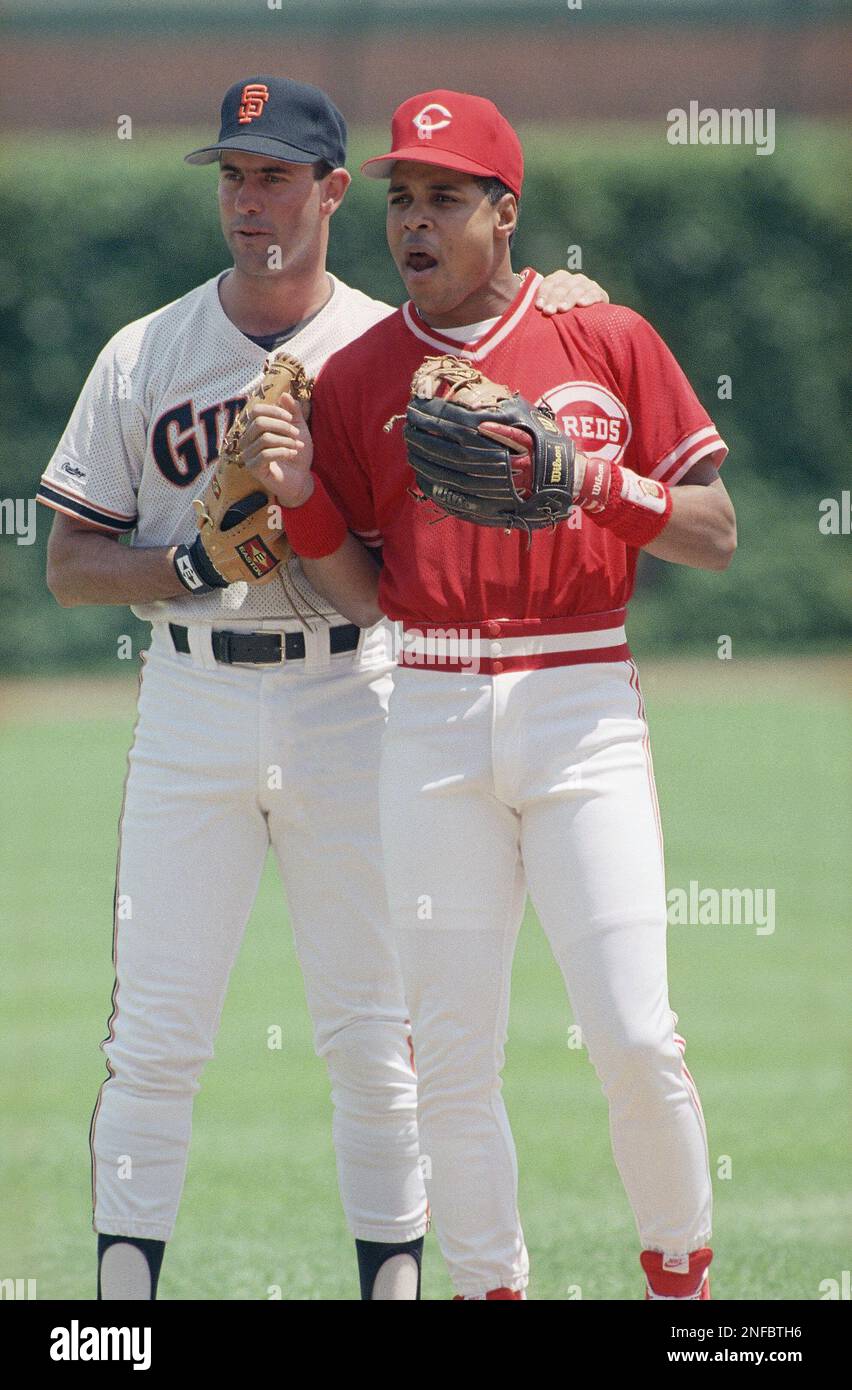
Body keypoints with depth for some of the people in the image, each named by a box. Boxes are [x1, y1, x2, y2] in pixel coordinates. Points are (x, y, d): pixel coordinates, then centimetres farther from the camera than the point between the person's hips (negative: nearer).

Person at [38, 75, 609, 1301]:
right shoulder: (144, 358, 6)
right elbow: (70, 566, 5)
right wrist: (200, 564, -12)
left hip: (351, 705, 0)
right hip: (191, 705, 0)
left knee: (373, 1037, 2)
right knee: (155, 1037, -4)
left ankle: (394, 1277, 10)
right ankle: (124, 1291, -1)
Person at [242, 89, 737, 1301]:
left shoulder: (607, 339, 3)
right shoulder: (357, 377, 8)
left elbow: (715, 537, 3)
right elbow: (363, 585, 10)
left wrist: (597, 485, -14)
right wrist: (302, 497, -7)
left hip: (583, 703, -2)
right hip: (431, 719, 2)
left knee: (633, 1035, -10)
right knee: (452, 1054, 1)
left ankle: (680, 1269, 11)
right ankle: (488, 1287, 12)